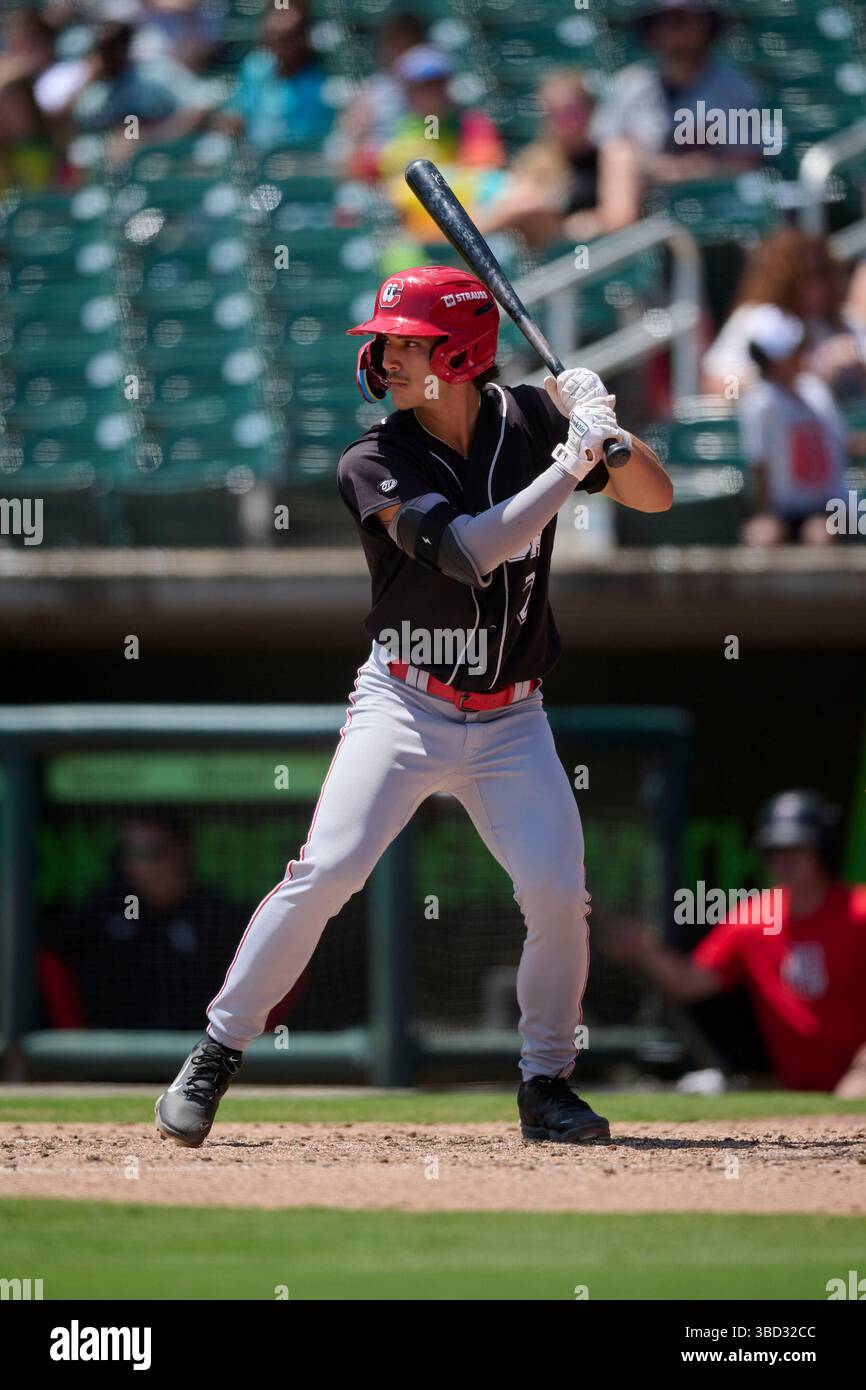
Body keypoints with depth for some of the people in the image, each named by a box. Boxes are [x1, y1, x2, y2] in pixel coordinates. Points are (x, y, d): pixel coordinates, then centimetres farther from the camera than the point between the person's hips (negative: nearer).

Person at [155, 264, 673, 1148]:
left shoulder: (529, 421, 0)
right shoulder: (376, 463, -11)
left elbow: (656, 496, 5)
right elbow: (467, 549, -25)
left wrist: (606, 428, -14)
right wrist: (576, 458, -23)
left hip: (511, 720, 3)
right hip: (404, 708, -3)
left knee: (558, 892, -11)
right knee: (325, 871, -18)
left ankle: (546, 1084, 9)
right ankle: (215, 1056, -7)